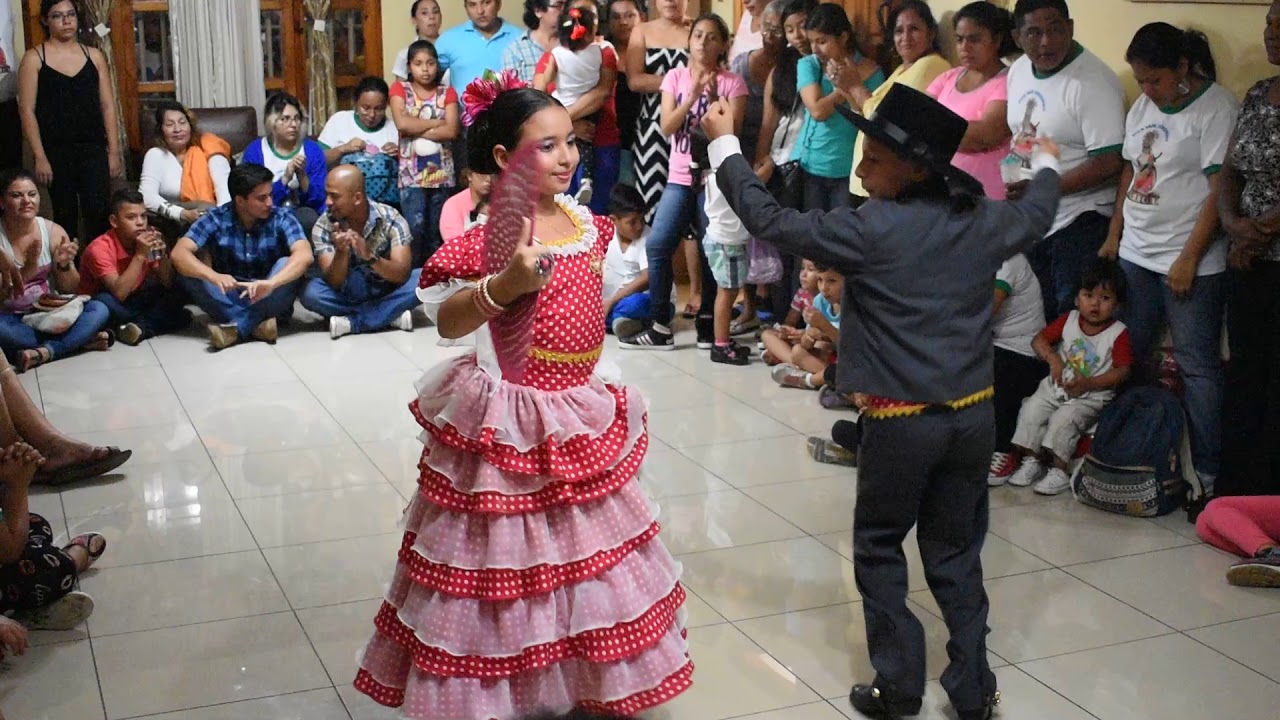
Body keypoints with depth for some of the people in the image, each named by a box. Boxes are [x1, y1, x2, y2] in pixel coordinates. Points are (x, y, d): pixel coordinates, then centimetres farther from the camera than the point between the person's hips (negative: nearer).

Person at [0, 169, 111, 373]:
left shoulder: (53, 231, -2)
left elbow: (69, 289, 2)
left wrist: (64, 264, -20)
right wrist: (28, 269, -32)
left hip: (50, 313, 4)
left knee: (98, 310, -20)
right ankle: (79, 340, -23)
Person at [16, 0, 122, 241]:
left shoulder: (94, 56, 8)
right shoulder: (34, 58, 0)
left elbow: (107, 106, 8)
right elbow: (27, 111, -4)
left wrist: (114, 151, 2)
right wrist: (40, 157, -11)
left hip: (93, 148, 2)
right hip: (56, 150, -1)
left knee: (99, 213, -9)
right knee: (65, 216, 5)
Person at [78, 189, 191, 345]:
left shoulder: (148, 241, -7)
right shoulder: (100, 248, -23)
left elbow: (168, 285, -6)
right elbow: (118, 293, -33)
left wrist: (163, 255, -23)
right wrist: (140, 255, -34)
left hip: (133, 301, 5)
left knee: (179, 294, -14)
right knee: (105, 302, -39)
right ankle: (150, 321, -17)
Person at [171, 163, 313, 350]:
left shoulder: (282, 218, -13)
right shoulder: (217, 219, -10)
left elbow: (304, 255, -30)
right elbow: (179, 253, -22)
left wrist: (270, 283, -48)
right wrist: (213, 276, -42)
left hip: (269, 300, -1)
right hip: (229, 299, 1)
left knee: (286, 264, -29)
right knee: (189, 271, -23)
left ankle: (237, 327, -30)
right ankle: (257, 323, -30)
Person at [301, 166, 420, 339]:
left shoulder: (391, 219, -16)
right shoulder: (323, 226, -14)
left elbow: (403, 274, -24)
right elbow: (333, 283, -20)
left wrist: (370, 257, -42)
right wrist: (341, 253, -39)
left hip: (386, 293, 0)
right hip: (346, 297, 0)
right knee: (311, 293, -29)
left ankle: (352, 322, -22)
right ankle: (390, 315, -22)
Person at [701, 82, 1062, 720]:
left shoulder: (870, 230, -15)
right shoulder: (982, 221, 2)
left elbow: (770, 222, -9)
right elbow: (1036, 213, 24)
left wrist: (724, 143, 3)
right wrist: (1046, 165, 46)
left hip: (901, 421, -5)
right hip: (973, 414, 5)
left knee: (879, 550, 13)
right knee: (956, 553, 17)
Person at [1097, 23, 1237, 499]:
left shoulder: (1216, 108, -10)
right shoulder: (1143, 108, 12)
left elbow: (1221, 189, -14)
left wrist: (1189, 258, -16)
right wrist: (1113, 237, 14)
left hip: (1190, 263, -7)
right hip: (1135, 254, 7)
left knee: (1197, 366, -3)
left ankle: (1209, 474, 4)